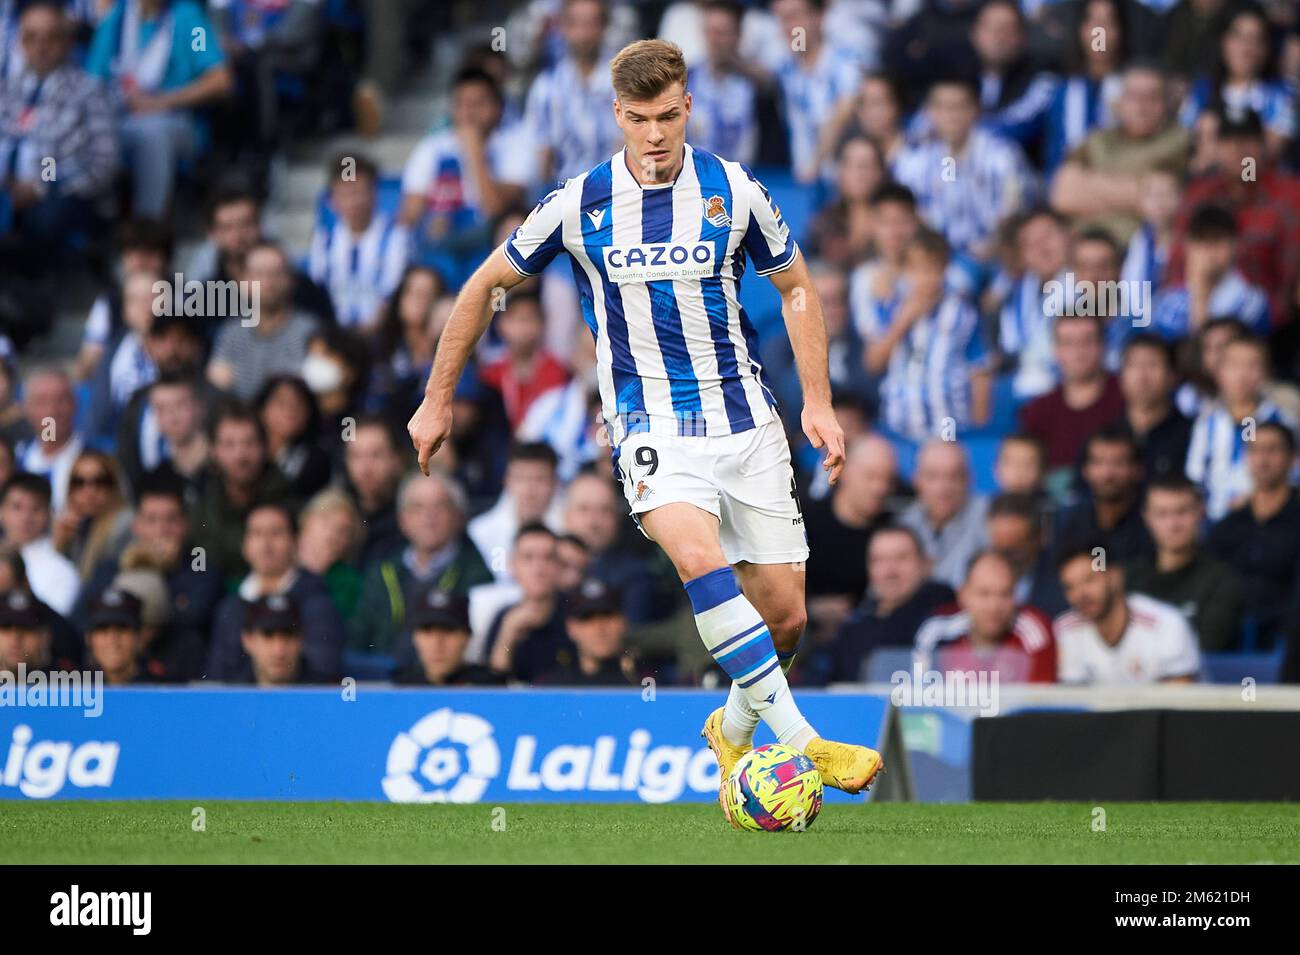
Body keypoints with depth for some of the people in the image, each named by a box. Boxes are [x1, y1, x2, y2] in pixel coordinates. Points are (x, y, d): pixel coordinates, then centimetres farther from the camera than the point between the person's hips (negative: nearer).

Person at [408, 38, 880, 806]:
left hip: (745, 419, 2)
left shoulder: (735, 191, -2)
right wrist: (438, 399, 12)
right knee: (699, 557, -32)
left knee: (785, 616, 1)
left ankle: (736, 728, 33)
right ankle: (800, 741, -35)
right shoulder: (579, 204, -5)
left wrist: (819, 402, 5)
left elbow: (796, 287, 12)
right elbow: (489, 284, 9)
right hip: (653, 426, -2)